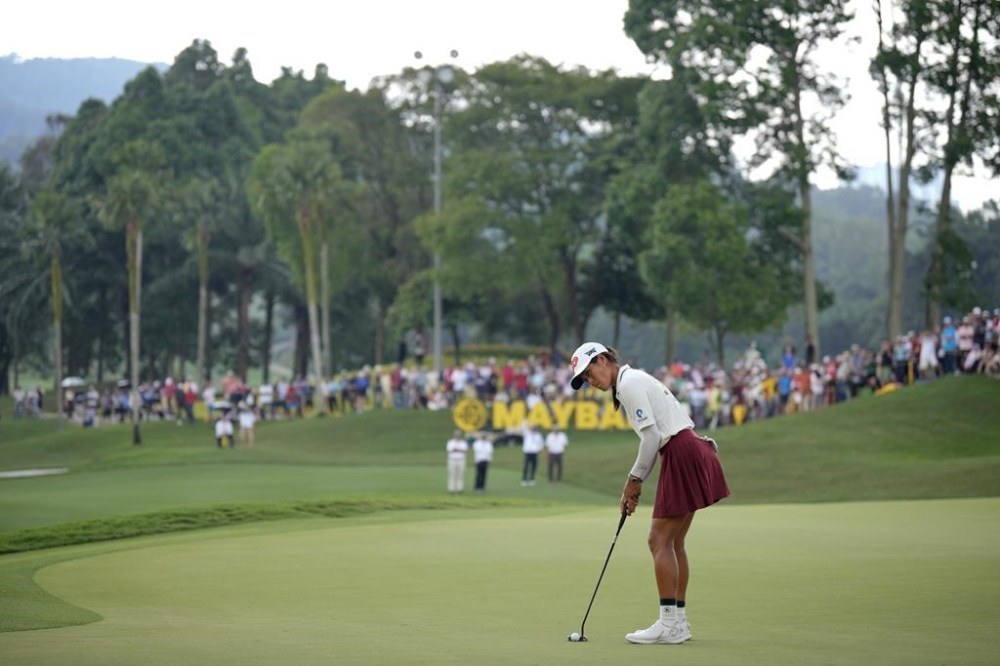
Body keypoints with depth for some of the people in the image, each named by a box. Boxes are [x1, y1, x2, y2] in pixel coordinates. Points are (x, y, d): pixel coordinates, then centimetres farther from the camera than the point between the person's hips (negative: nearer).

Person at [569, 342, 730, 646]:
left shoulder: (629, 383, -10)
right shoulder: (634, 380, 20)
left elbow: (652, 436, -15)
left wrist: (635, 479, -5)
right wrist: (635, 483, 14)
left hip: (682, 456, -10)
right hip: (690, 452, 10)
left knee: (660, 540, -7)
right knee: (673, 542, 12)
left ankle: (668, 625, -7)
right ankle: (679, 622, 15)